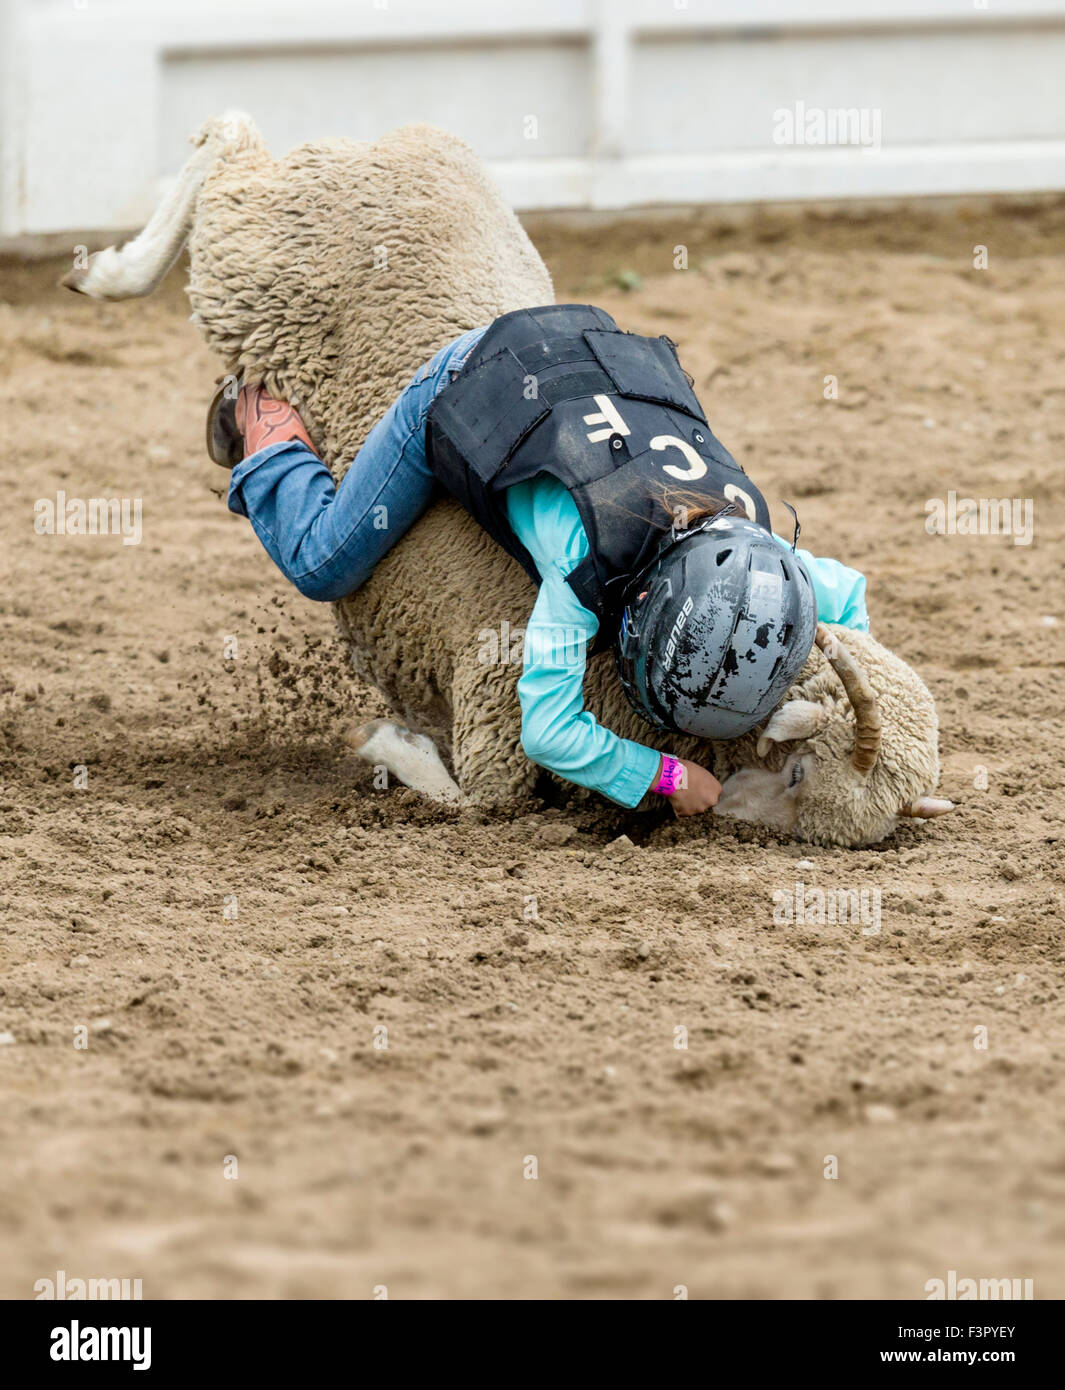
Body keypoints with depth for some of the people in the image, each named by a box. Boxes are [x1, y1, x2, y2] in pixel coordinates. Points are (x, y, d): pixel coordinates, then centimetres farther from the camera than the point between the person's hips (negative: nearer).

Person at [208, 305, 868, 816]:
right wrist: (668, 775, -42)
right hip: (467, 390, -5)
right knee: (322, 564, 8)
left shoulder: (746, 551, -30)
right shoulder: (591, 556, -45)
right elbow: (548, 730, -42)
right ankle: (269, 432, 36)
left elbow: (845, 596, -8)